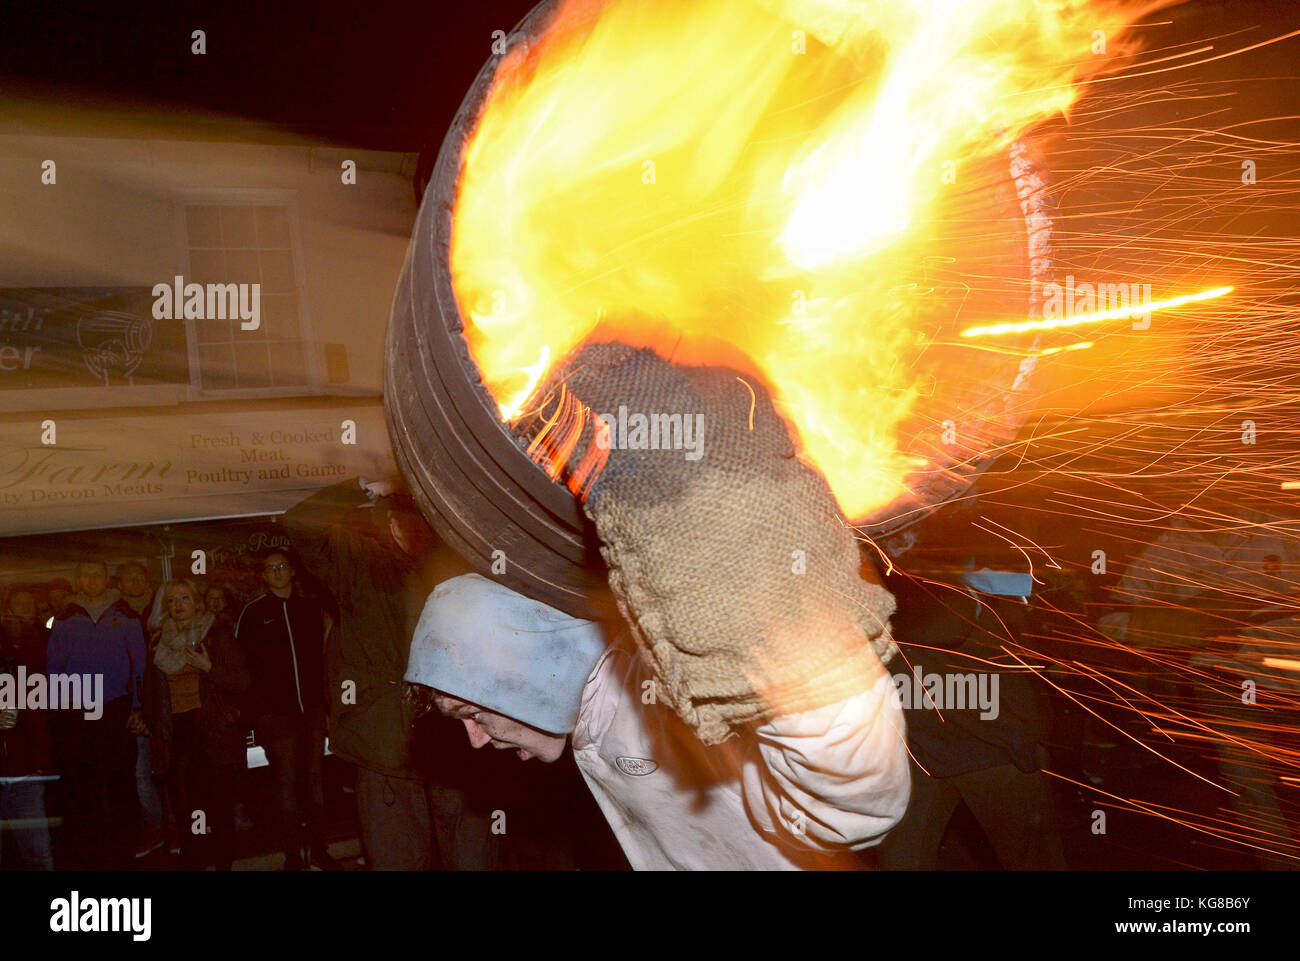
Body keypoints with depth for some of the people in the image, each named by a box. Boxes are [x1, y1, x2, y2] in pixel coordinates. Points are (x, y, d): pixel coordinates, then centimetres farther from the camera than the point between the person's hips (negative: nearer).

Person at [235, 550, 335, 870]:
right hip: (274, 711, -3)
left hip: (312, 708, 3)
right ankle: (292, 856, 8)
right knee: (286, 782, 0)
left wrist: (324, 699, 11)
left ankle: (319, 849, 17)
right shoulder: (253, 612, 0)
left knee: (314, 778, 8)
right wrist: (253, 705, -3)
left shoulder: (311, 607, 9)